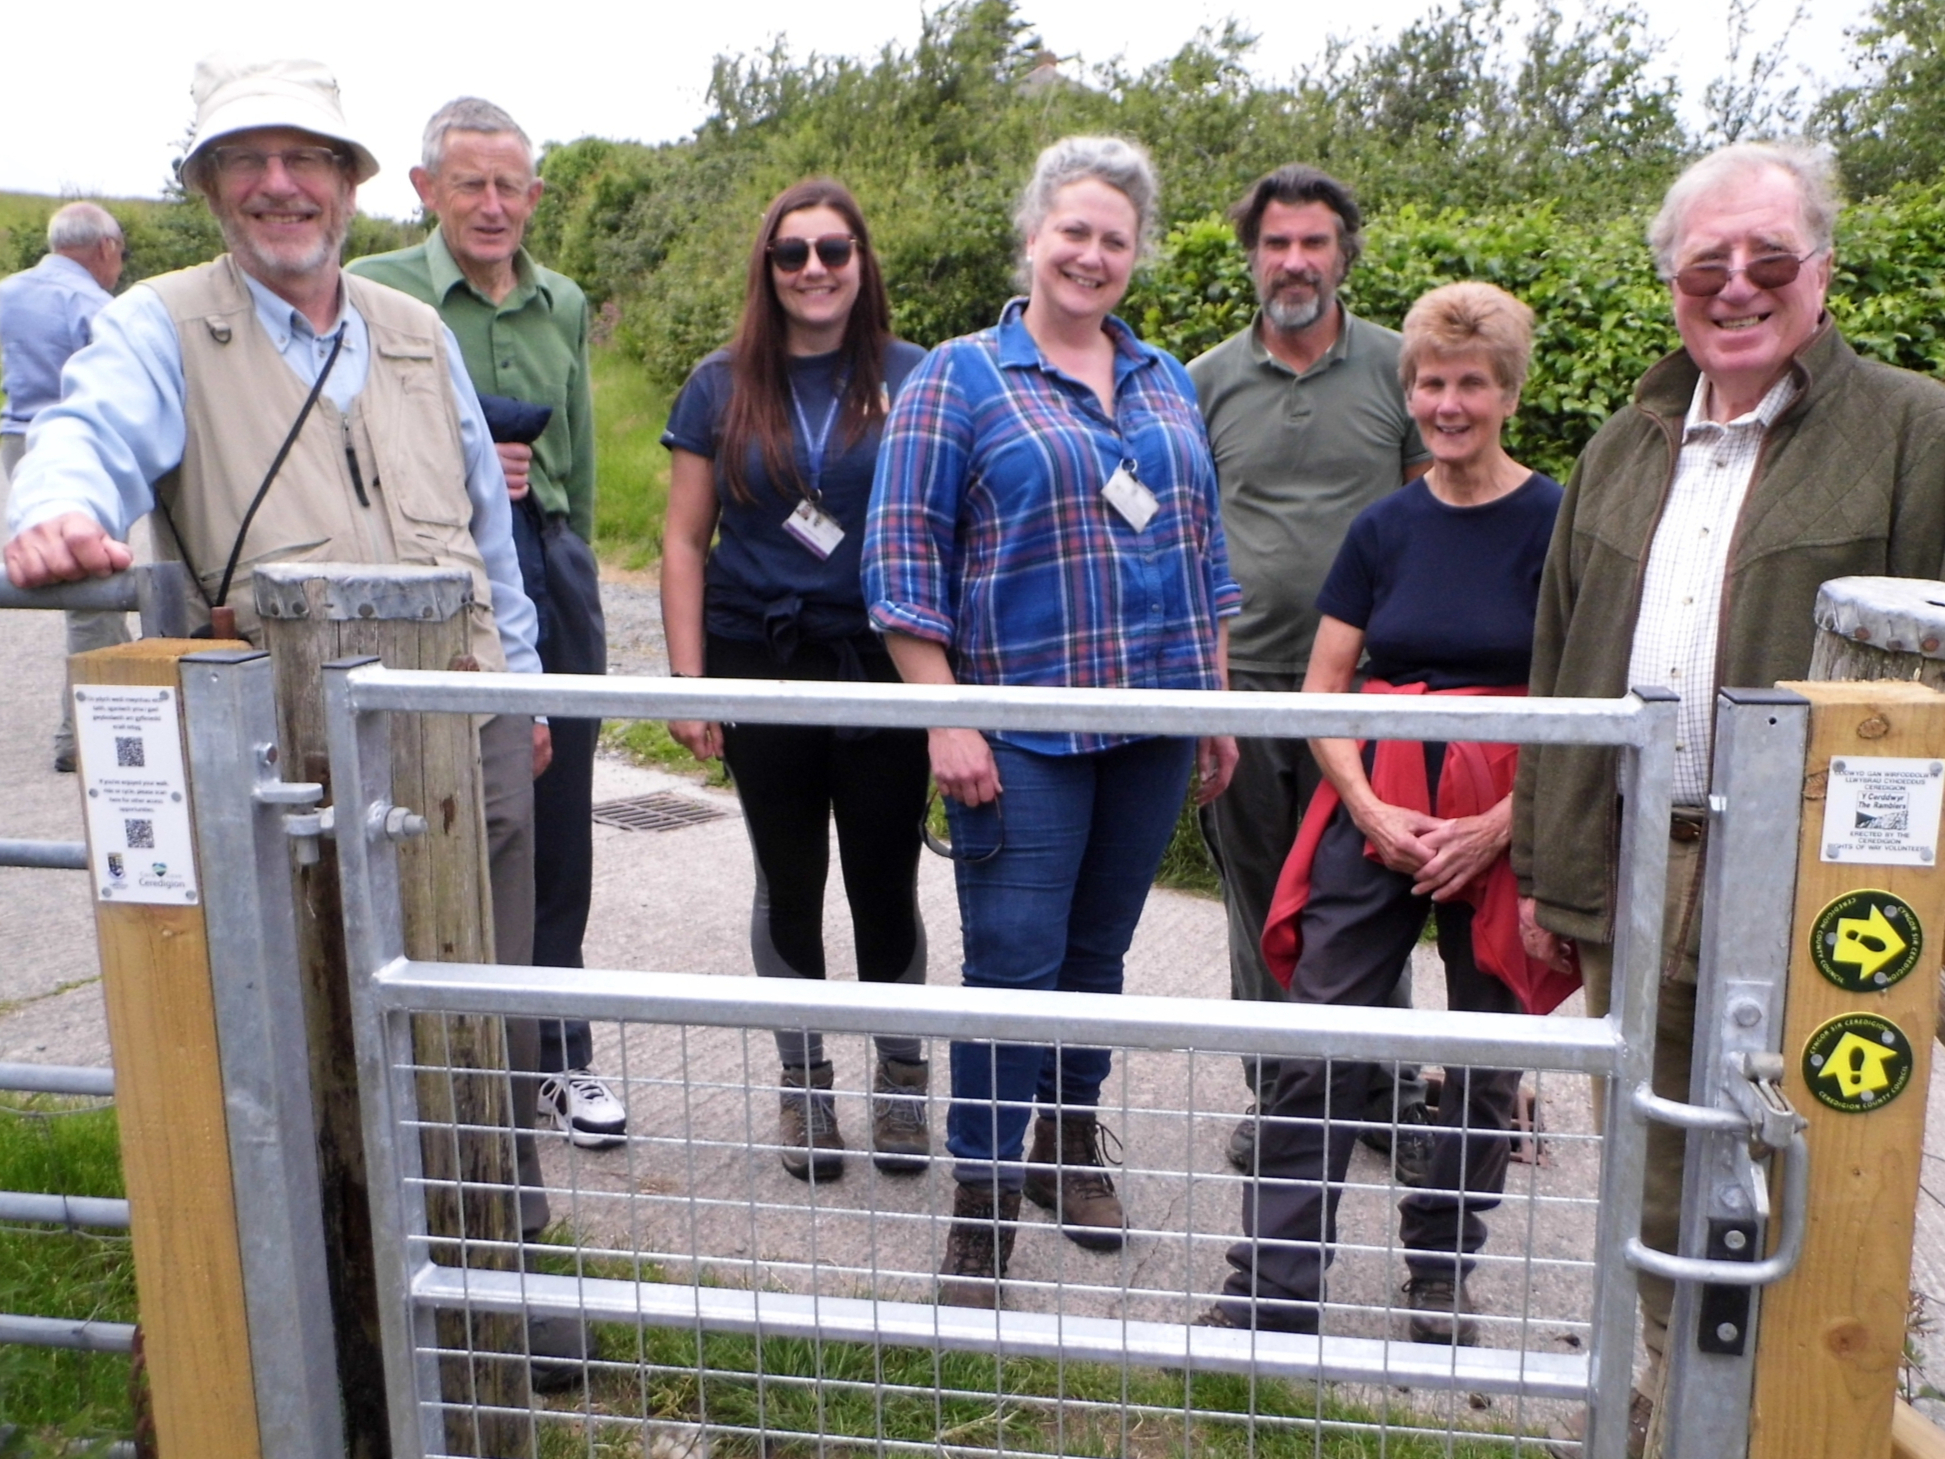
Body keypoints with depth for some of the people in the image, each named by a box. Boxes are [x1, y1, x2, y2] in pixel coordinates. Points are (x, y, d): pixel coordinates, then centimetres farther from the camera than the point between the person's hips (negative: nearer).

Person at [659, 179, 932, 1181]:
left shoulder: (911, 380, 1)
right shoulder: (722, 387, 5)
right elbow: (685, 542, 5)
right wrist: (688, 681, -2)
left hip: (882, 662, -1)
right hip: (761, 666, 1)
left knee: (884, 880, 4)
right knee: (789, 882, 11)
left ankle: (901, 1075, 26)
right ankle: (803, 1082, 29)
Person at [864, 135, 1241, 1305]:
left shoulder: (1168, 382, 13)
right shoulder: (958, 380, -2)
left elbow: (1205, 551, 18)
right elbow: (904, 564, -8)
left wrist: (1217, 702, 15)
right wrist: (946, 722, -14)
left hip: (1153, 720, 5)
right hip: (1024, 729, -5)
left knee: (1100, 949, 15)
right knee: (1014, 964, -2)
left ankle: (1072, 1148, 33)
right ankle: (983, 1202, 11)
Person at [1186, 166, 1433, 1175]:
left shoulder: (1396, 368, 3)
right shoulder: (1207, 381, 6)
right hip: (1241, 681, 2)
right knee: (1259, 901, 11)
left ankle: (1389, 1093, 23)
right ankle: (1275, 1094, 25)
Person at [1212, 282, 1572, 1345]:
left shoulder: (1557, 523, -4)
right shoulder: (1385, 528, 6)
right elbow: (1321, 690, 7)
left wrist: (1498, 826, -14)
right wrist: (1370, 809, -7)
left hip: (1508, 823, -2)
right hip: (1375, 813, 2)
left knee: (1485, 1059, 9)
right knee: (1319, 1048, -2)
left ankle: (1440, 1274, 29)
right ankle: (1270, 1290, 7)